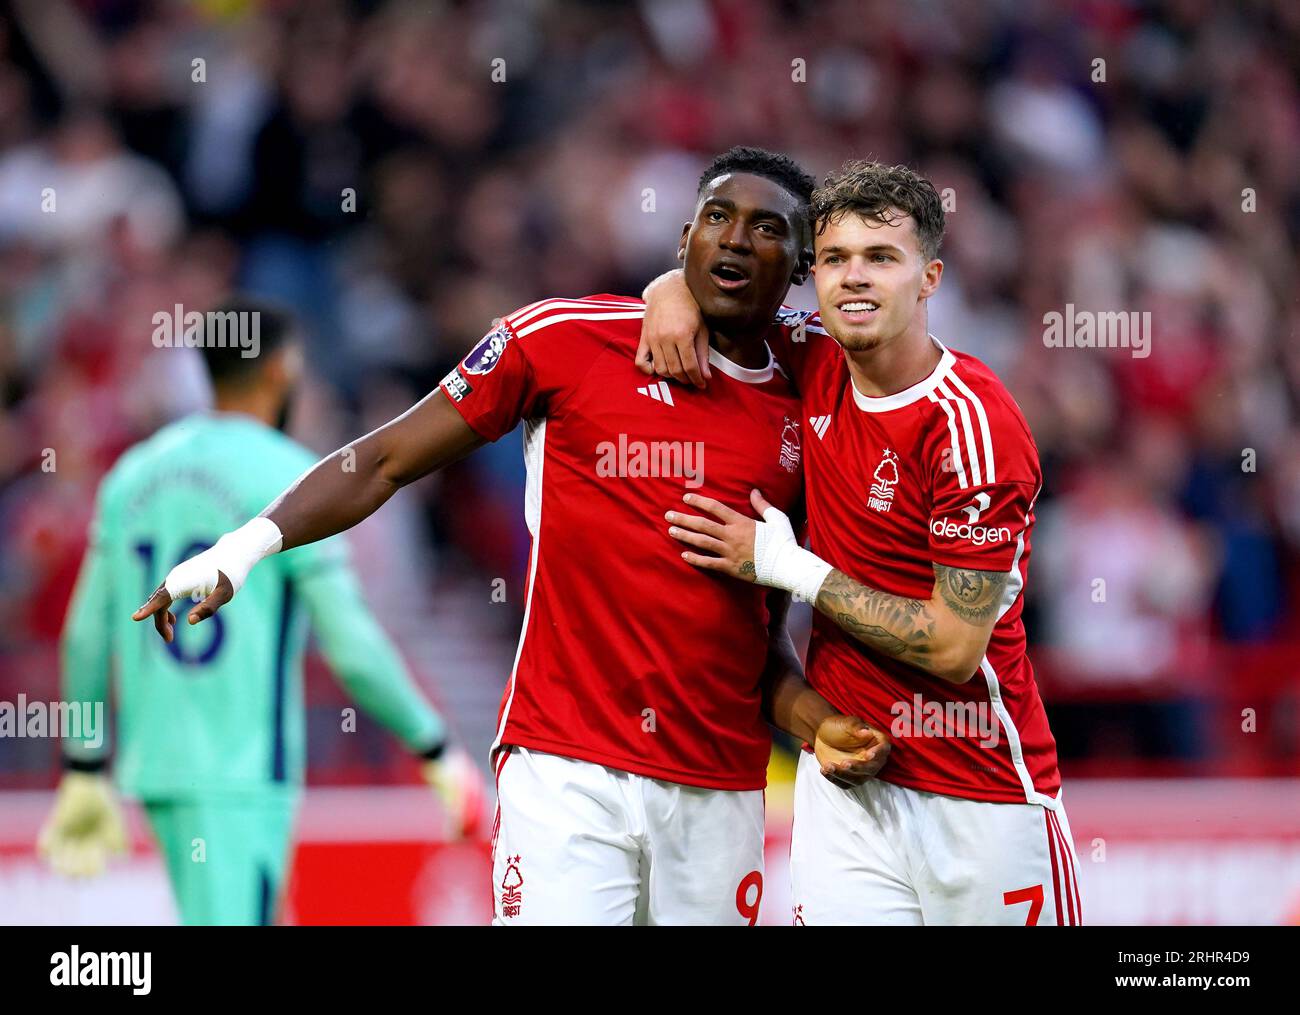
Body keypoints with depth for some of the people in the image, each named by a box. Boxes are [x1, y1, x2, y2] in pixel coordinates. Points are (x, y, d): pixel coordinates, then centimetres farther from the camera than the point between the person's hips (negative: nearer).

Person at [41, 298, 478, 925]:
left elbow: (87, 636, 12)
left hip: (155, 763, 7)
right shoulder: (291, 479, -9)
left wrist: (85, 773, 19)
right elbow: (351, 646, -12)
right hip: (244, 773, -7)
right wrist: (435, 750, -2)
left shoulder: (134, 473, 10)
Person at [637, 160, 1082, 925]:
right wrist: (676, 288, -1)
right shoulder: (819, 362, 2)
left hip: (980, 789, -5)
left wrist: (787, 566, -12)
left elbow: (956, 647, -18)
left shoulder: (974, 425, -17)